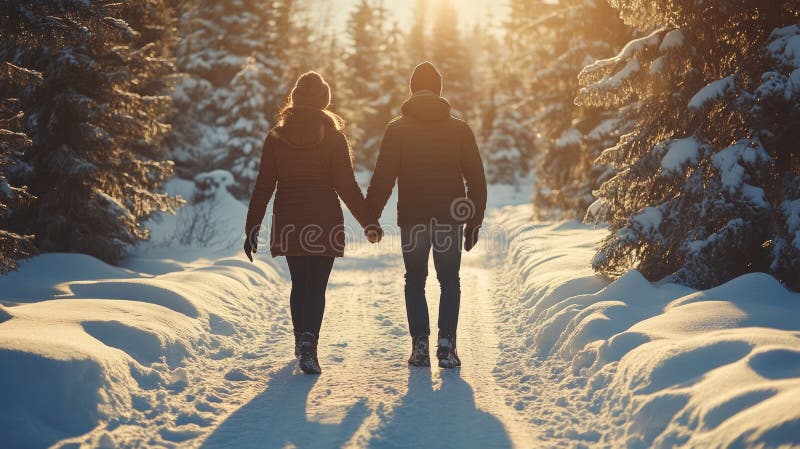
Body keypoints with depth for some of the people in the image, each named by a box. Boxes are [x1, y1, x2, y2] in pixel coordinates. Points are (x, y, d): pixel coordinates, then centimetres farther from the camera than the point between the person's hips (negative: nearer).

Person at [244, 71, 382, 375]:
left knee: (299, 284, 18)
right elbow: (347, 186, -7)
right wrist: (369, 223, 1)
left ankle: (301, 344, 30)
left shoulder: (276, 137, 1)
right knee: (316, 287, -1)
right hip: (325, 224, -3)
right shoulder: (333, 138, -6)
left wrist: (252, 230, 4)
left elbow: (263, 187, 0)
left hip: (288, 224, 3)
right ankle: (308, 342, -21)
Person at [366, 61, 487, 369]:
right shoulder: (460, 129, 4)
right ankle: (446, 343, -1)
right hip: (450, 220, 1)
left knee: (414, 282, 12)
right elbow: (476, 180, 5)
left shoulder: (397, 129, -1)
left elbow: (382, 178, -6)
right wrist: (474, 222, 11)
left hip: (411, 220, -1)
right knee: (450, 282, 11)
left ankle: (420, 344, 5)